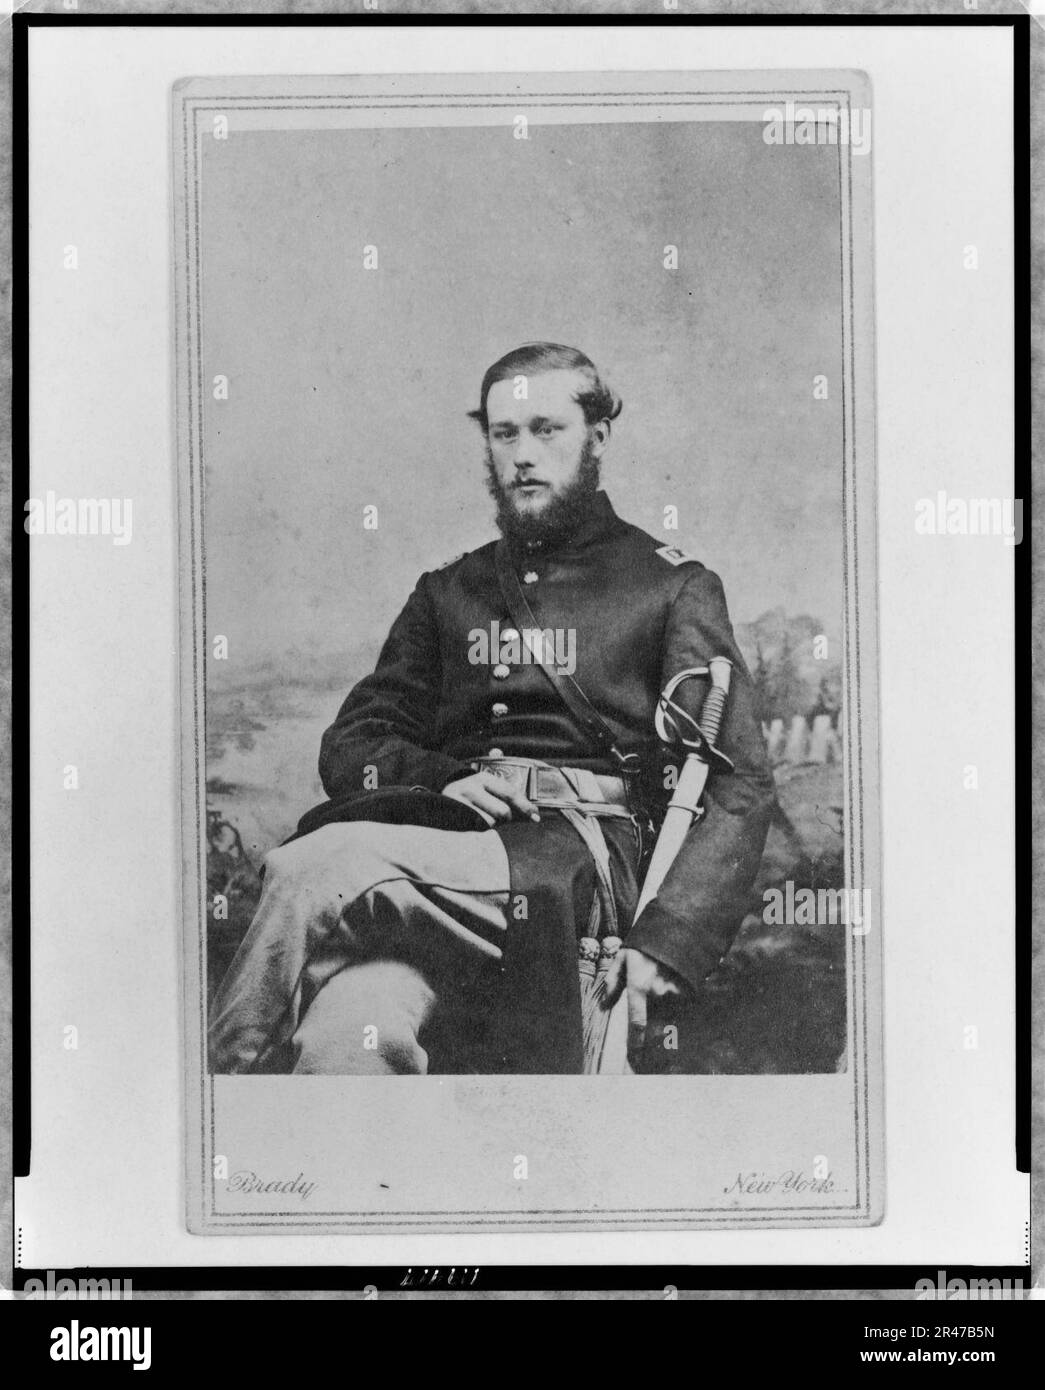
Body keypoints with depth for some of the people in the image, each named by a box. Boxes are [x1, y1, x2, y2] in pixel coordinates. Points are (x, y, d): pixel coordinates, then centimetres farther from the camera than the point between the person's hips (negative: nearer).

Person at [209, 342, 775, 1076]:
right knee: (349, 1036, -34)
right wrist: (441, 781, -4)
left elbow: (738, 784, 4)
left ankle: (229, 1069, -17)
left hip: (588, 856, -3)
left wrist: (668, 943, -12)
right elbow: (351, 746, 20)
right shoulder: (448, 594, 27)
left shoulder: (672, 587, 15)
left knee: (313, 869, -30)